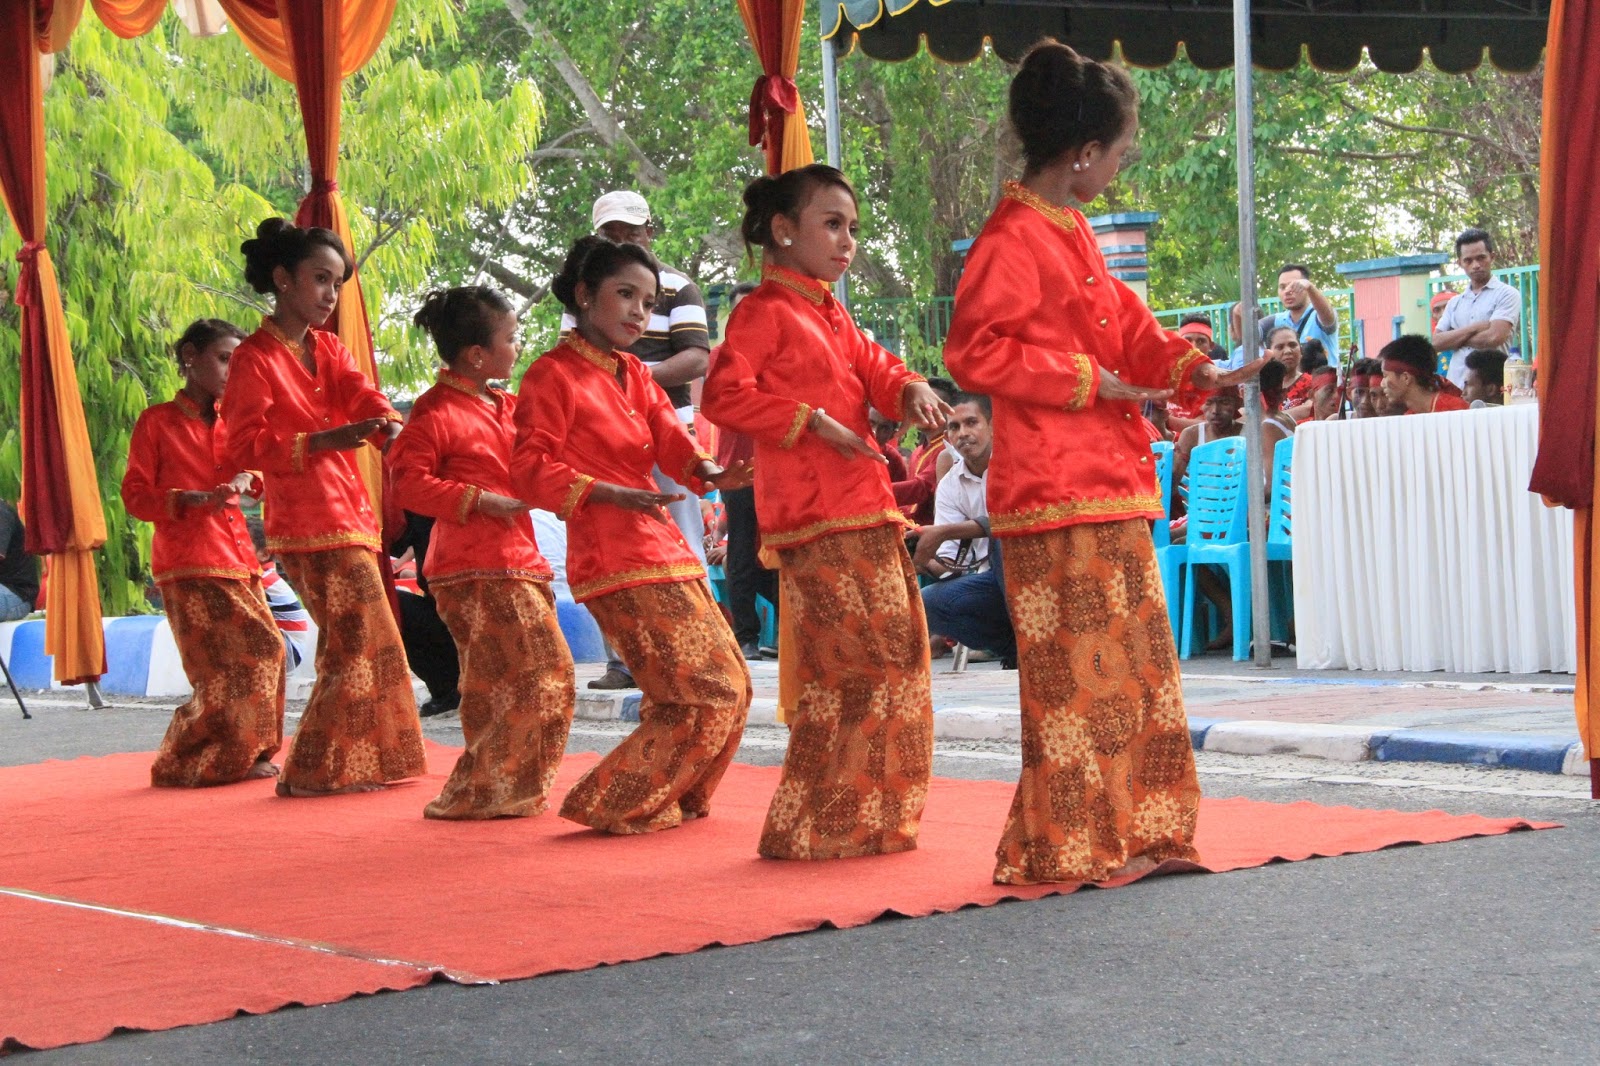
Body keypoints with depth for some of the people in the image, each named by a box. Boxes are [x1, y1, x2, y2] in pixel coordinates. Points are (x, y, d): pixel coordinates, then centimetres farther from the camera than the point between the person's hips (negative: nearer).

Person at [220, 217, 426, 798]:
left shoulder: (328, 349, 17)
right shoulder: (255, 358, -6)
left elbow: (359, 395, -1)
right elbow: (245, 445, -14)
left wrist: (391, 428, -24)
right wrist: (320, 441, -27)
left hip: (350, 516, 8)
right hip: (308, 524, -8)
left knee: (354, 646, 13)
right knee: (360, 642, -11)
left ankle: (360, 763, 22)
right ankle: (316, 770, -5)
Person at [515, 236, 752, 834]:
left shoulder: (636, 375, 19)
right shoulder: (553, 375, -5)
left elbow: (675, 448, 5)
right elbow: (532, 473, -13)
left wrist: (713, 472, -17)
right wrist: (613, 494, -23)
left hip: (666, 553, 9)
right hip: (618, 562, -9)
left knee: (732, 689, 11)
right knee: (710, 697, -11)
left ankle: (671, 801, 24)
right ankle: (615, 806, -3)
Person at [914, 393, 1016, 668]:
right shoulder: (950, 485, 7)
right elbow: (948, 565, 1)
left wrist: (944, 532, -29)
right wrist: (926, 560, -24)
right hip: (994, 578, 5)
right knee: (927, 604, -19)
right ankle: (1016, 648, -4)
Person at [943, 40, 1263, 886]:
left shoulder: (1070, 232, 17)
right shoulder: (1013, 237, -13)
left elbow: (1124, 330, 18)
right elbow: (972, 352, -18)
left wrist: (1190, 370, 0)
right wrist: (1085, 382, -17)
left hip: (1107, 483, 10)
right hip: (1053, 493, -10)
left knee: (1132, 659, 13)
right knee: (1077, 668, -6)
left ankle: (1129, 834, 20)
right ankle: (1075, 848, 1)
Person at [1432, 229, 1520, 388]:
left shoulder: (1506, 294, 2)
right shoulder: (1455, 302, 19)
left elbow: (1494, 337, -12)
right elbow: (1437, 342, 7)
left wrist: (1455, 338, 2)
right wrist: (1474, 328, -6)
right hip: (1455, 387, 5)